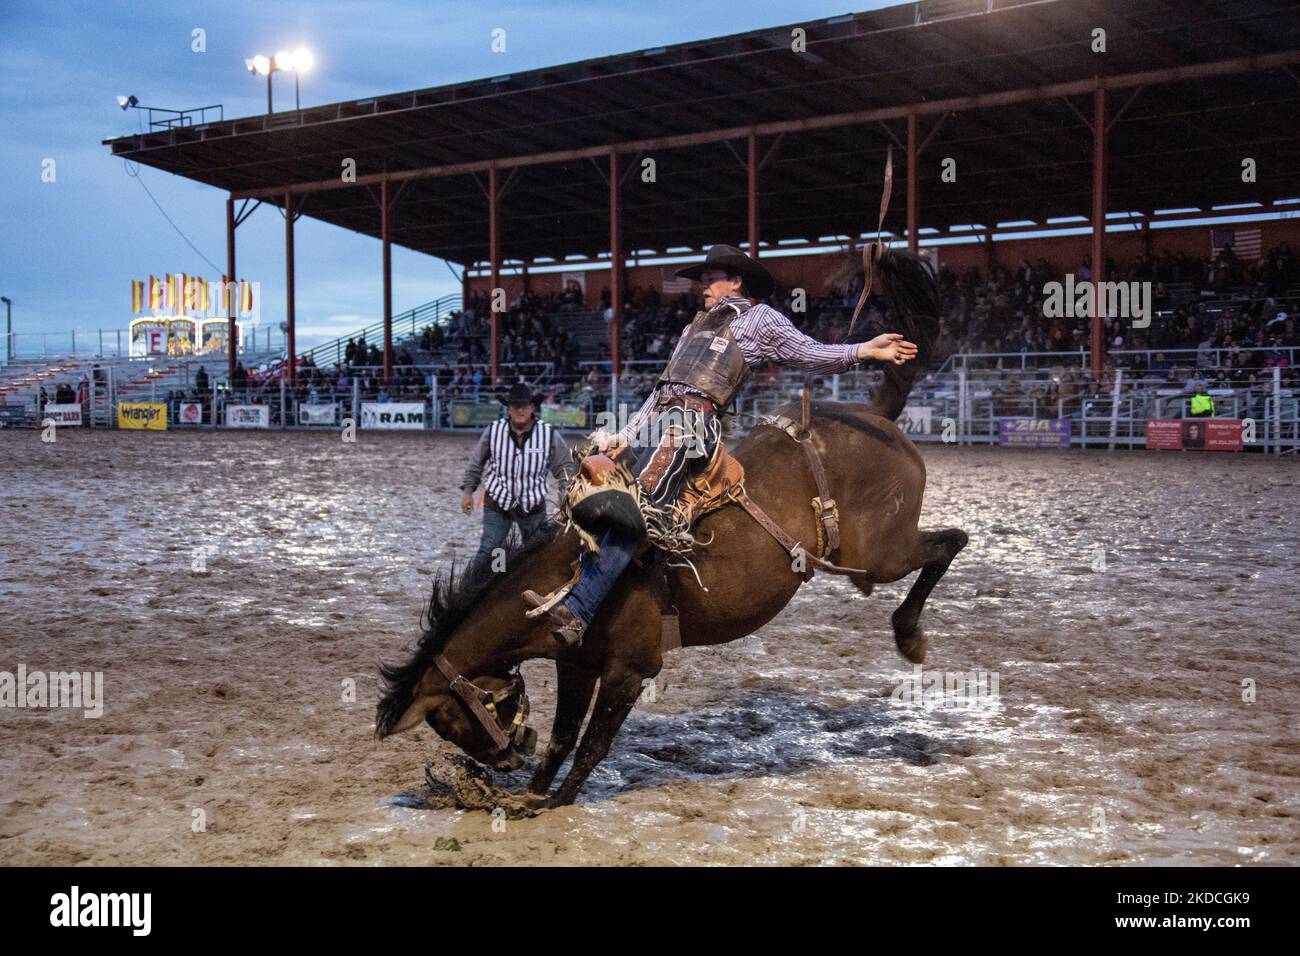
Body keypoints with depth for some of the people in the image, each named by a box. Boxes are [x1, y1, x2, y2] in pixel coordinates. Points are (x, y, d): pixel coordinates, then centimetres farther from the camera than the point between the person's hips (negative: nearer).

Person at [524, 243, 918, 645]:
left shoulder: (760, 319, 15)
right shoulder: (698, 326, 33)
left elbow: (808, 354, 6)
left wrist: (863, 351, -9)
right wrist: (625, 435, 26)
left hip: (689, 421, -8)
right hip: (656, 419, 8)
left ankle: (576, 611, -27)